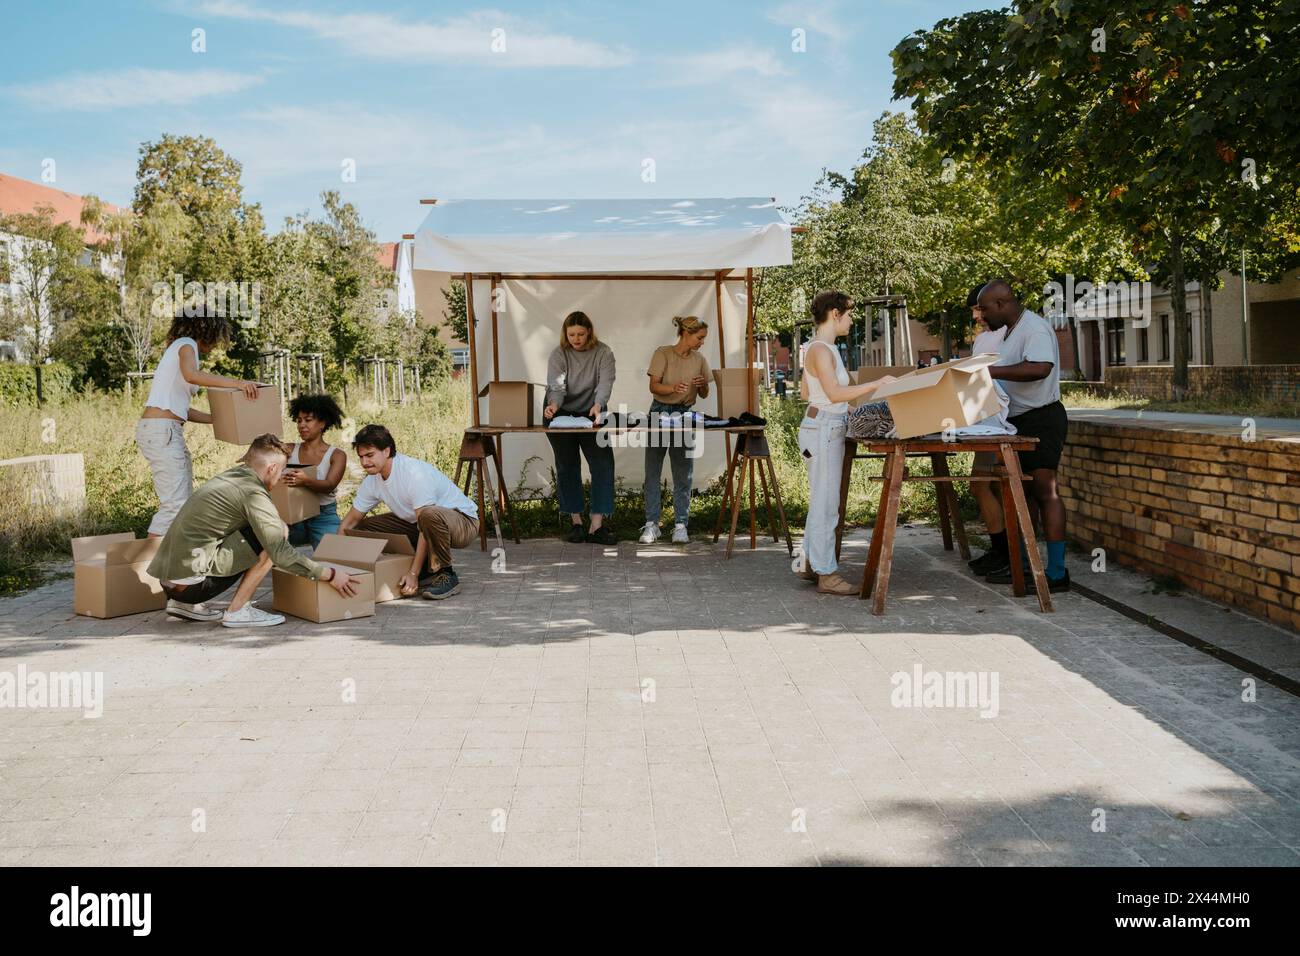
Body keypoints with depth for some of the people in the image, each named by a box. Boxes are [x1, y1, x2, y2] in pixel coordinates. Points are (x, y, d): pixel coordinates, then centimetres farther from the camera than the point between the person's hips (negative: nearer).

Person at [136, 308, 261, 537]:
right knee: (175, 503, -14)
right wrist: (236, 383, -26)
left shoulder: (180, 347, 24)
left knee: (186, 501, 11)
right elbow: (191, 375, -26)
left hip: (168, 432, 10)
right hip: (161, 430, -10)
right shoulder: (186, 344, -2)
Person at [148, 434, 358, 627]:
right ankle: (237, 611, -4)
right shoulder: (254, 493, -11)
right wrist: (329, 575, -8)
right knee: (273, 538, -8)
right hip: (191, 583, -9)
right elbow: (280, 553, -15)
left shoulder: (227, 477, 17)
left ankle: (185, 604, 19)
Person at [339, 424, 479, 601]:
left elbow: (424, 527, -29)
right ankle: (429, 569, 5)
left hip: (463, 521, -8)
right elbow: (350, 522, 6)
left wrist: (413, 574, -30)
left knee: (429, 515, -42)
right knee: (365, 526, 0)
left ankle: (446, 575, -18)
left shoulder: (415, 473, -27)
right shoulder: (372, 480, -2)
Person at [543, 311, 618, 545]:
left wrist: (598, 405, -45)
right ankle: (576, 522, 9)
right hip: (561, 415, 0)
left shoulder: (603, 353, -10)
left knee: (603, 465, -10)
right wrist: (554, 404, -45)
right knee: (567, 468, 1)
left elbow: (605, 382, -24)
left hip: (592, 415, 0)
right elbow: (556, 385, -22)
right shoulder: (559, 354, -10)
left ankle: (597, 526, -12)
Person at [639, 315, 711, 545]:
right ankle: (651, 524, 6)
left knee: (683, 474, 1)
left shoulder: (700, 360, 6)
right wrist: (673, 388, -31)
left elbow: (704, 395, 10)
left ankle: (680, 525, 6)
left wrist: (703, 385, -13)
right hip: (660, 413, -3)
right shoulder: (663, 353, -6)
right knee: (653, 472, 0)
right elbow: (654, 386, -12)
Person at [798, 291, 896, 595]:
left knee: (821, 500, 16)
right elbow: (835, 393, -25)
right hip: (823, 430, -10)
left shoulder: (824, 348, 14)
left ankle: (811, 563, 24)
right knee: (826, 504, -5)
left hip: (828, 429, 10)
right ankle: (826, 574, 1)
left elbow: (805, 391, 21)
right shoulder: (820, 349, -17)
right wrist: (876, 384, -21)